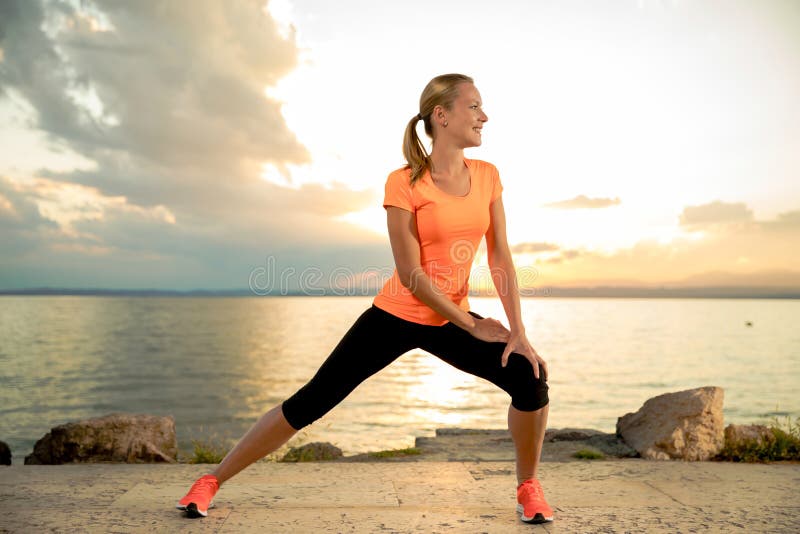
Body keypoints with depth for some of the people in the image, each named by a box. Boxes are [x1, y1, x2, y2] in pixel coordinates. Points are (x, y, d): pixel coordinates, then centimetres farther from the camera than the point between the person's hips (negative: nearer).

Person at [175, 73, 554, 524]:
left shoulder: (487, 176, -1)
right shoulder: (404, 183, -16)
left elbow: (501, 258, -2)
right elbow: (411, 275, -18)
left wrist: (519, 331, -8)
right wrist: (472, 325, -14)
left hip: (450, 322, 4)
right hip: (397, 316, -4)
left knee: (530, 378, -13)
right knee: (310, 402, -2)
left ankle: (529, 487, 13)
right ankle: (212, 481, 17)